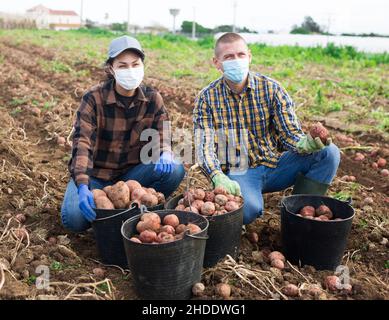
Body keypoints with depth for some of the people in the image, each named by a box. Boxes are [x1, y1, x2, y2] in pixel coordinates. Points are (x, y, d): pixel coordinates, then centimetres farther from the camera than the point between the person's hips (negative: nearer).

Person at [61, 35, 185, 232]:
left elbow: (163, 137, -4)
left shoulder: (153, 99, -5)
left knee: (175, 170, -24)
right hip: (95, 175, -2)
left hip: (132, 173, 2)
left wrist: (165, 154, -31)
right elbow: (82, 143, -25)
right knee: (74, 218, -28)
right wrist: (83, 186, -41)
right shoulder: (94, 99, -15)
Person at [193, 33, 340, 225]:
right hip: (237, 172, -3)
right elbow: (204, 146, -13)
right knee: (246, 209, -36)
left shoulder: (271, 89, 0)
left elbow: (290, 131, -5)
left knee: (329, 152, -15)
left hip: (275, 165, 3)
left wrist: (305, 142, -31)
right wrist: (219, 178, -32)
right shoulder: (206, 98, -4)